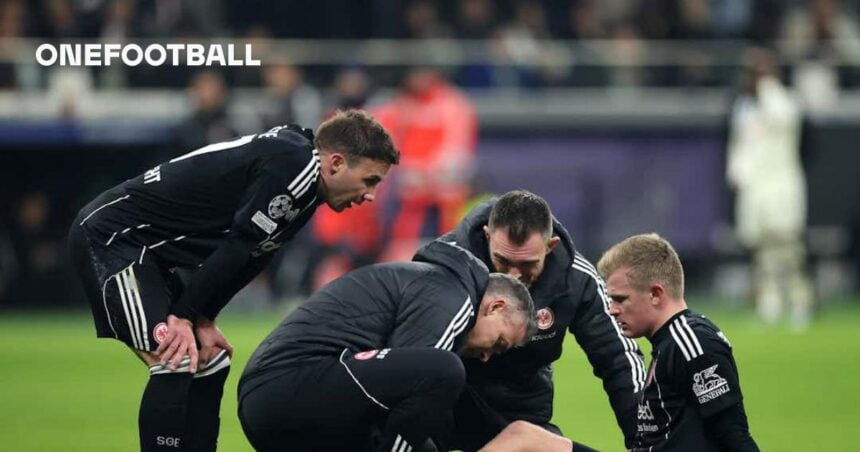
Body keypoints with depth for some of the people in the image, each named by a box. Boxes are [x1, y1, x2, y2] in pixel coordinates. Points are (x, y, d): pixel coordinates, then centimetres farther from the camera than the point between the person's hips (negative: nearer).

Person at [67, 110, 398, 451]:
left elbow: (246, 256, 11)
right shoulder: (295, 165, -20)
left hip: (146, 250, 11)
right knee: (176, 365, -20)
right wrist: (185, 316, -17)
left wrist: (202, 319, 1)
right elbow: (236, 249, -21)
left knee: (209, 364, 12)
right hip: (111, 237, -11)